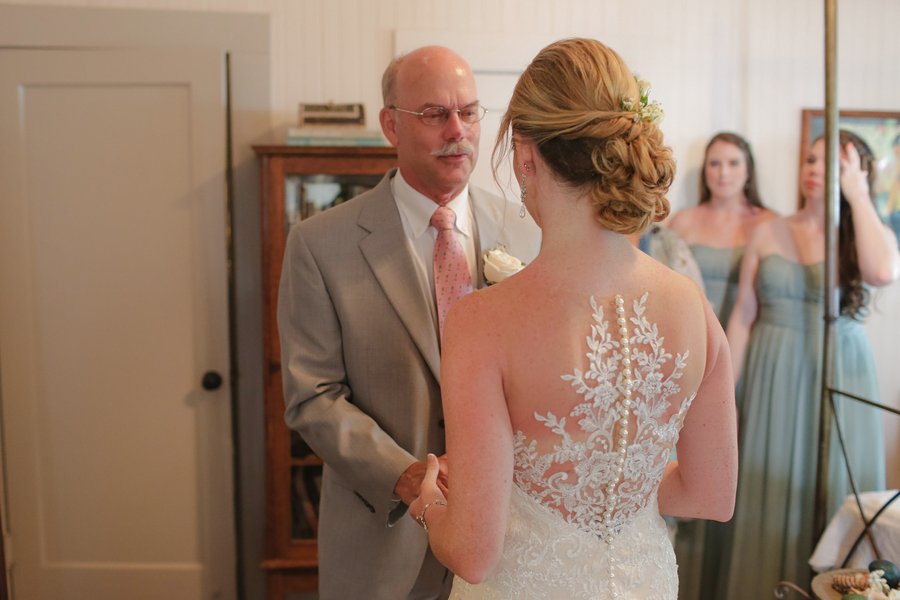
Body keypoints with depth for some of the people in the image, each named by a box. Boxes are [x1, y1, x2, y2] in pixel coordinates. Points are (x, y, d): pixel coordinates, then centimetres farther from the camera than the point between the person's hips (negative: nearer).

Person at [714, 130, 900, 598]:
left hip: (838, 378, -1)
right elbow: (742, 317, 4)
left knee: (832, 494, 5)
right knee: (772, 495, 7)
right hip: (773, 380, 2)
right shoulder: (768, 233, 5)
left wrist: (858, 197, -13)